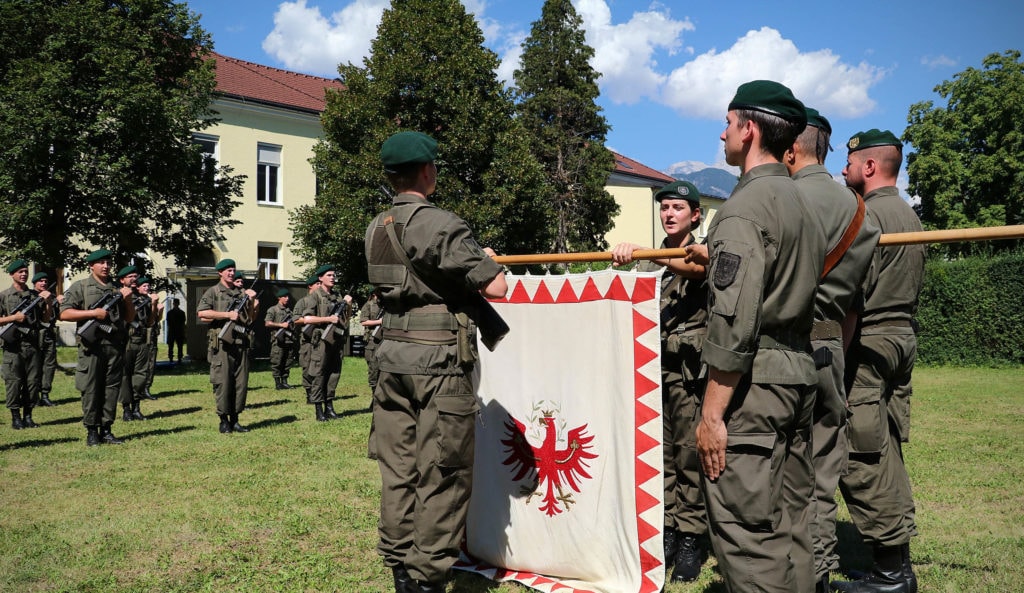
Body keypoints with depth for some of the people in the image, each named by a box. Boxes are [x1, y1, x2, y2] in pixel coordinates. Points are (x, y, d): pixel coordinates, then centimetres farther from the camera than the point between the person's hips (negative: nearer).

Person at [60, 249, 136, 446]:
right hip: (92, 346, -4)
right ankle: (91, 432, 7)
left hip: (115, 346, 4)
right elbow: (64, 314, -3)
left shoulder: (118, 289, 17)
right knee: (91, 389, -1)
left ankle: (106, 430, 14)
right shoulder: (80, 287, 6)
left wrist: (128, 300, 1)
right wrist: (93, 313, -11)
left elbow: (130, 318, 18)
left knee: (112, 388, 6)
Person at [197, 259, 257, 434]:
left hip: (241, 343, 5)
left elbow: (250, 317, 20)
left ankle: (235, 420, 14)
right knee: (223, 382, -4)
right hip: (222, 342, -5)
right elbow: (201, 313, -10)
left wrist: (251, 301, 4)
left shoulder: (241, 292, 18)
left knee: (241, 383, 5)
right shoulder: (213, 292, 3)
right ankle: (224, 421, 6)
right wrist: (227, 315, -12)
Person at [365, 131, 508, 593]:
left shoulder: (377, 229, 11)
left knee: (398, 469, 13)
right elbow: (495, 287, -15)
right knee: (442, 475, 1)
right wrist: (486, 260, 6)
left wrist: (470, 258, 18)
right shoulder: (439, 224, -13)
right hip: (438, 363, -8)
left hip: (392, 358, 8)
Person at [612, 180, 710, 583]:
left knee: (690, 455, -4)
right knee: (659, 453, 5)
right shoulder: (650, 261, 19)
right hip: (653, 366, 5)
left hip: (689, 368, -4)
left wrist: (639, 251, -37)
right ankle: (666, 531, 13)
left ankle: (691, 539, 4)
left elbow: (693, 268, -22)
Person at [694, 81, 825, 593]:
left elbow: (733, 321, -20)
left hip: (753, 381, -10)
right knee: (790, 520, 16)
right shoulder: (802, 203, 17)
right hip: (800, 374, 10)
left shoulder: (746, 204, -12)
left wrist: (711, 414, -17)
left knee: (744, 531, -4)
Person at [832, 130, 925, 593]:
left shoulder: (866, 215, -13)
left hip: (867, 343, -10)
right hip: (902, 337, 10)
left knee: (862, 459, -4)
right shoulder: (909, 215, 17)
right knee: (886, 454, 13)